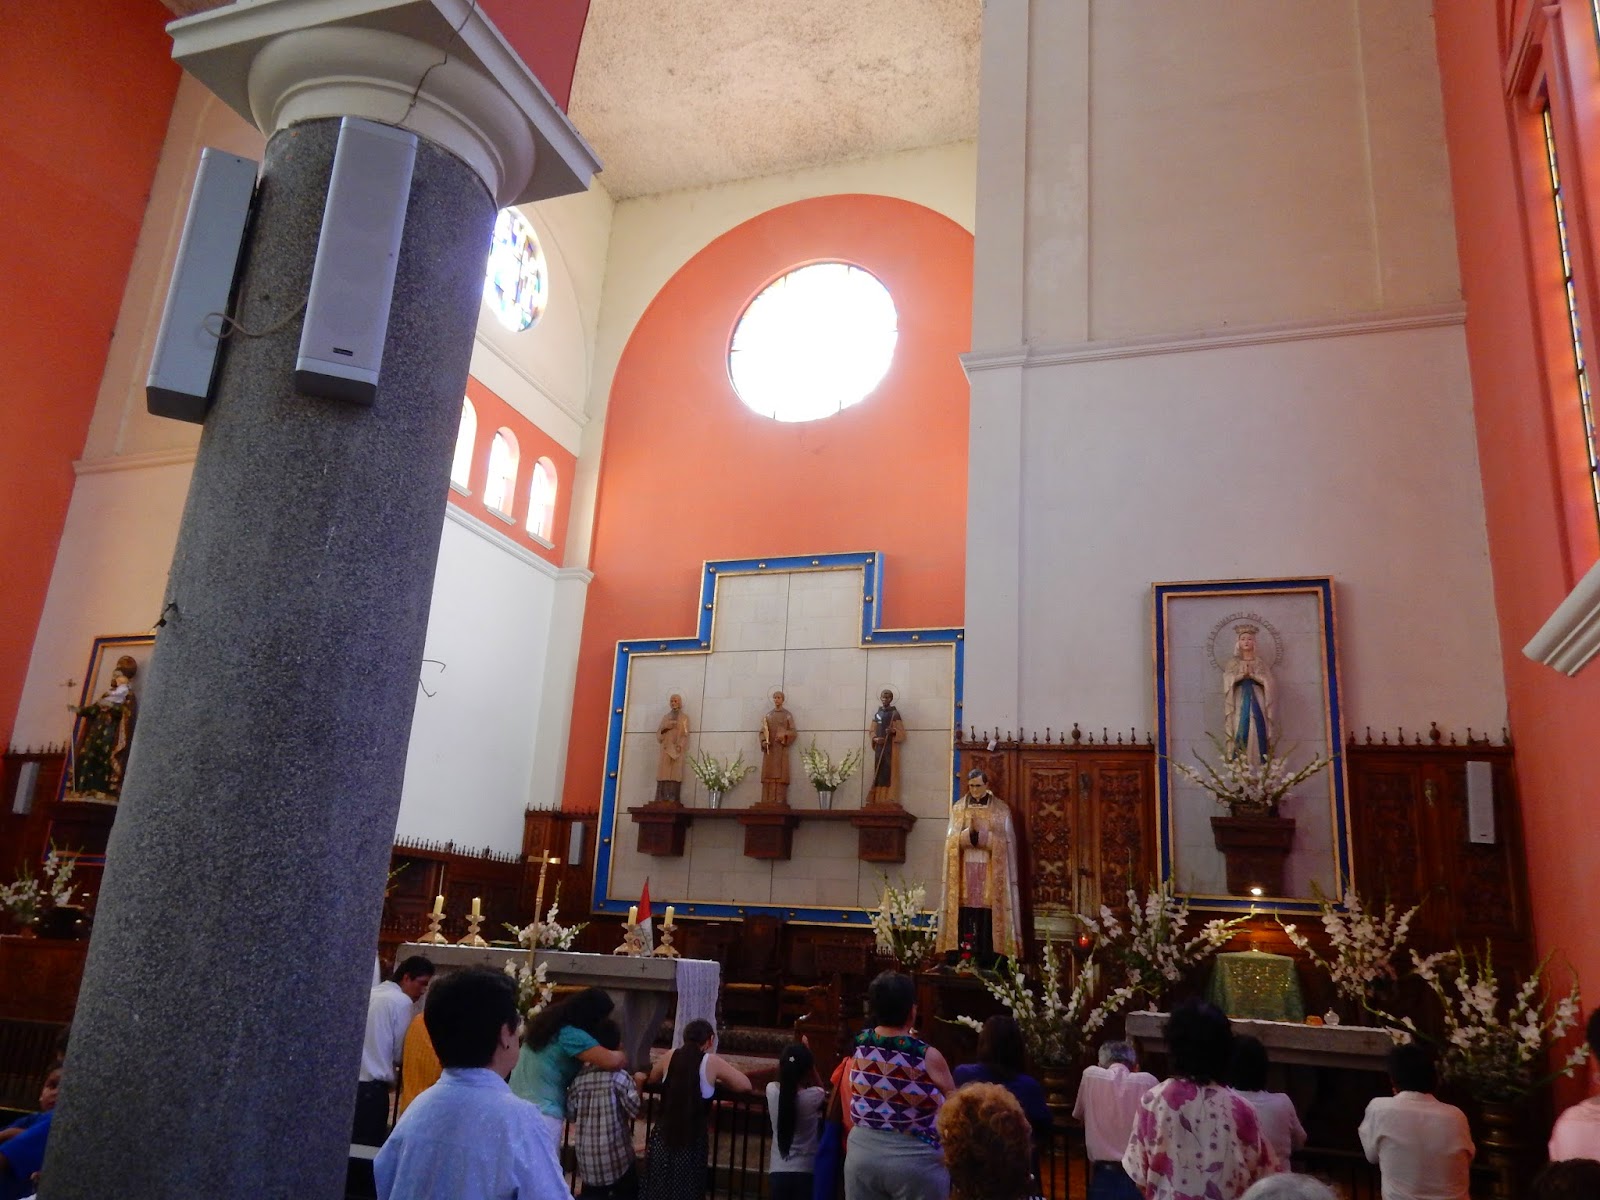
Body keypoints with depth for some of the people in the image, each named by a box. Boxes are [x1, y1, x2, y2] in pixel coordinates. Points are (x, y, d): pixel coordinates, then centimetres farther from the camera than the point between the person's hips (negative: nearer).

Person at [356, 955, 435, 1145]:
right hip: (371, 1087, -7)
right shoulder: (402, 1002, -9)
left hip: (349, 1081, 7)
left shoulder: (370, 994, 13)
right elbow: (400, 1053, -4)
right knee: (370, 1147, 1)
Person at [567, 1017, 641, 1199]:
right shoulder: (619, 1076, -13)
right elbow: (635, 1109, -11)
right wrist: (638, 1084, 2)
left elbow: (570, 1115, 6)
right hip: (616, 1158, -4)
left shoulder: (579, 1077, -1)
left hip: (587, 1160, 4)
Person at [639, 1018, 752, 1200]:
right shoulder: (712, 1062, -6)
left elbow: (651, 1079, 21)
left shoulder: (670, 1056, 3)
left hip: (662, 1138, 3)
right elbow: (745, 1085, -1)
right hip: (692, 1141, -3)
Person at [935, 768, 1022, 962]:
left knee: (987, 917, -7)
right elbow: (951, 840, 1)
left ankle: (986, 963, -3)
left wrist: (979, 832, -16)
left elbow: (1004, 842, -3)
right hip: (965, 870, 1)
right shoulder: (958, 808, 9)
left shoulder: (1001, 809, 4)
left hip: (990, 871, -1)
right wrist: (970, 832, -18)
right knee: (964, 916, -5)